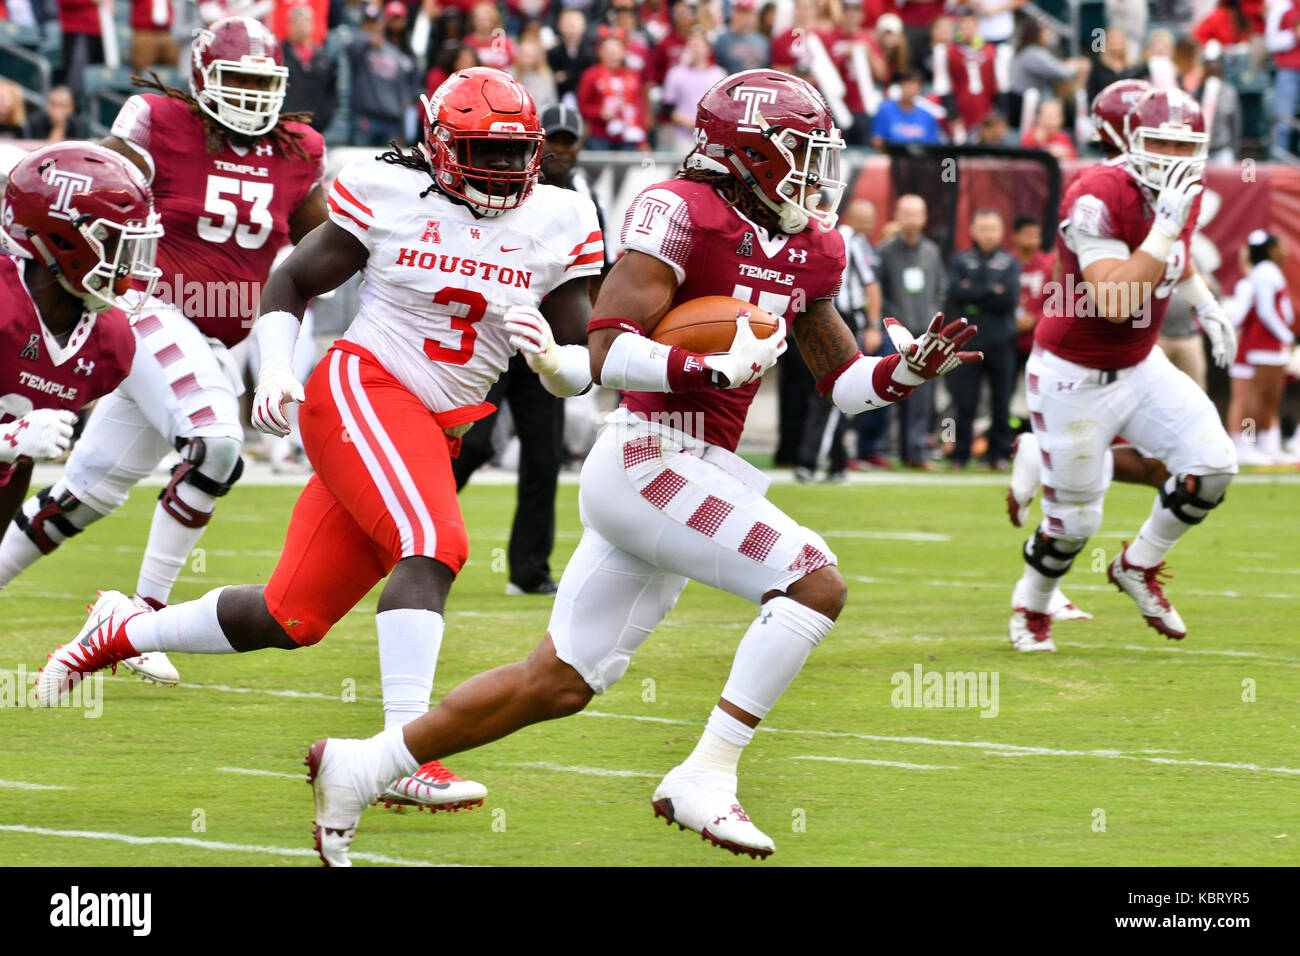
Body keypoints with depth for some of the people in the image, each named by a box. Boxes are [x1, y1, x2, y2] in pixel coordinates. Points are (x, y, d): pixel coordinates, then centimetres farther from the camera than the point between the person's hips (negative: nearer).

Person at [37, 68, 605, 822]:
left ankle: (122, 632, 30)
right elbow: (291, 284, 7)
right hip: (363, 390, -5)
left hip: (435, 436, 5)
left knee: (291, 619, 7)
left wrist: (550, 356, -17)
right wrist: (276, 371, -8)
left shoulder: (555, 227, 3)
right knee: (433, 546, -30)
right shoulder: (390, 194, -4)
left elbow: (581, 374, 5)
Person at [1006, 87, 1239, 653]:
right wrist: (1164, 227, -40)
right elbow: (1115, 303, -37)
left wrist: (1205, 306, 11)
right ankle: (1030, 607, 33)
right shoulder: (1098, 198, -29)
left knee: (1212, 466, -8)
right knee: (1074, 520, 3)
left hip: (1140, 366, 7)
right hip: (1074, 377, -7)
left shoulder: (1182, 196, -3)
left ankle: (1139, 566, 17)